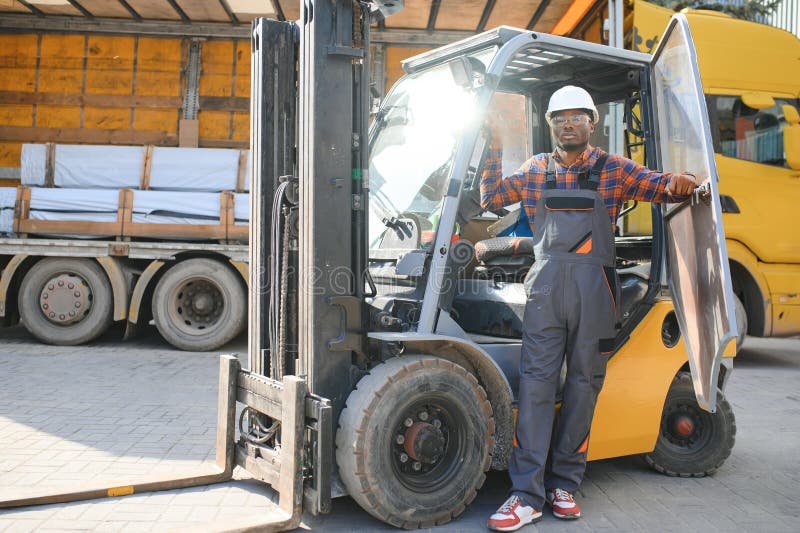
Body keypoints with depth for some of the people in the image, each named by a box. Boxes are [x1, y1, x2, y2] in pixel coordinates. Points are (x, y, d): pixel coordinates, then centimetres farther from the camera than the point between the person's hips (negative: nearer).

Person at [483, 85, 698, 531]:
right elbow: (492, 199, 15)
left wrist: (678, 184, -17)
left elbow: (662, 188, 6)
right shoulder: (536, 170, 15)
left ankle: (564, 484, 17)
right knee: (537, 381, -6)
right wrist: (494, 149, 6)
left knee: (584, 383, 4)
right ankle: (527, 496, -4)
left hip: (594, 286, 0)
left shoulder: (613, 169, 10)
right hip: (546, 284, 0)